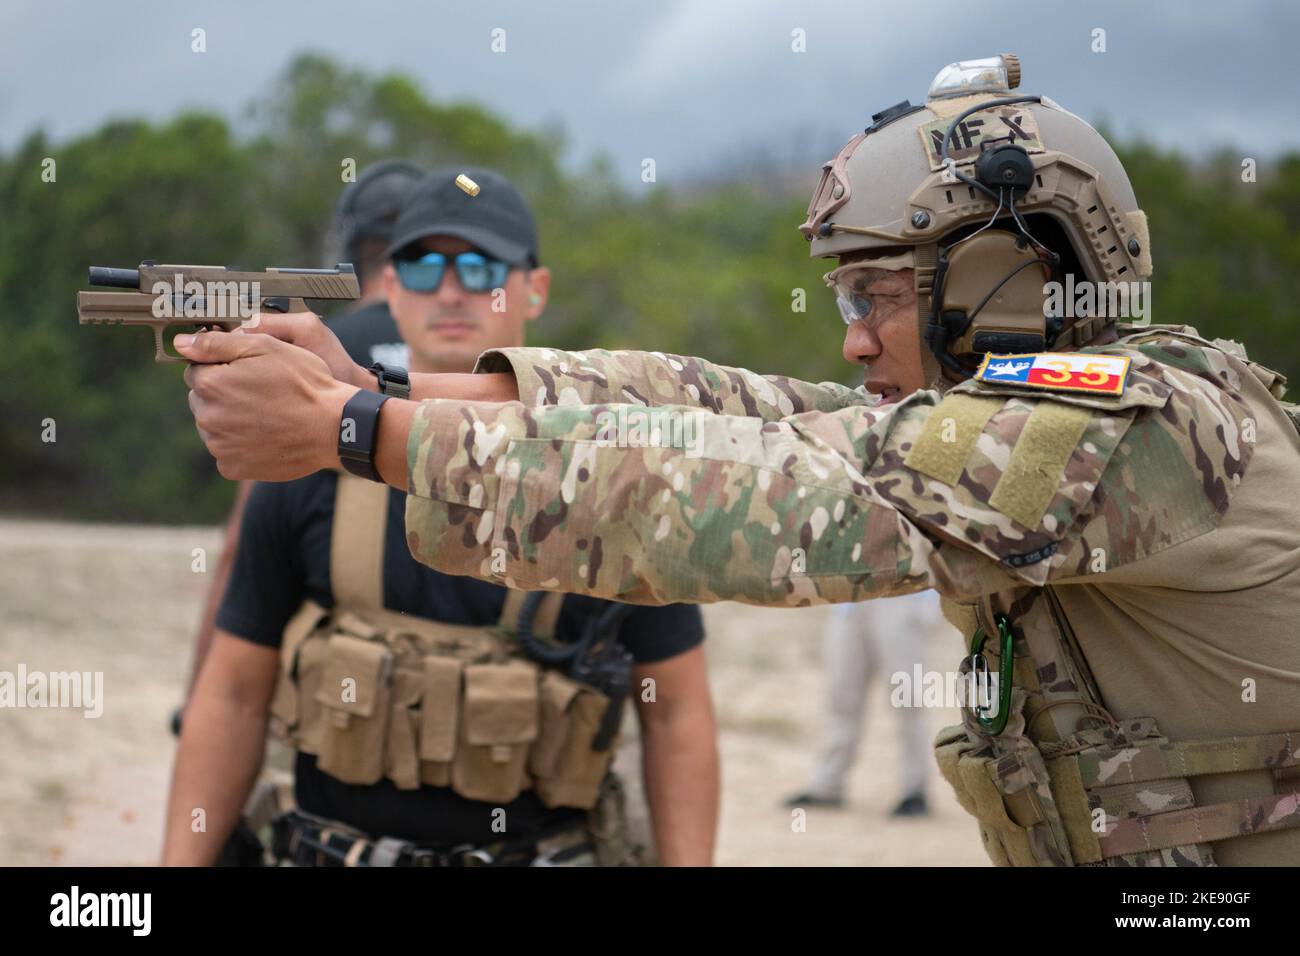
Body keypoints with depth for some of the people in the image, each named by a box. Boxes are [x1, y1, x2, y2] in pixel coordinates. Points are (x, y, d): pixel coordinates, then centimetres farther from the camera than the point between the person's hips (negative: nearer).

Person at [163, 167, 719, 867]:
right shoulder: (310, 469, 1)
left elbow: (677, 712, 1)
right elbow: (233, 696, 5)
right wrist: (181, 865, -1)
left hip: (538, 852, -1)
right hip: (337, 855, 2)